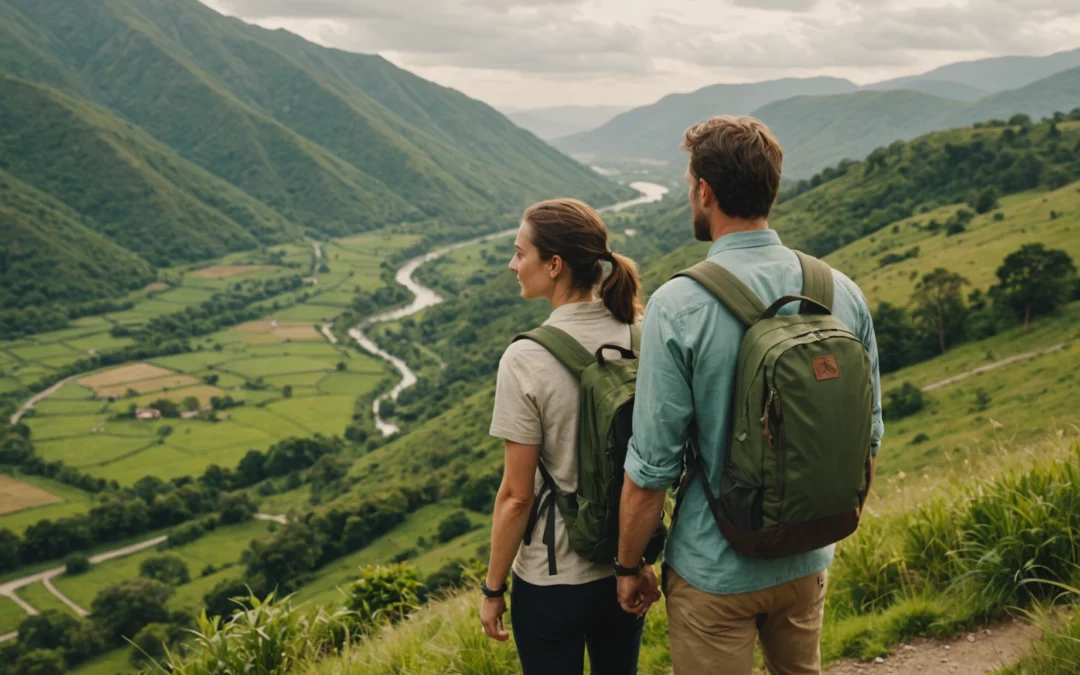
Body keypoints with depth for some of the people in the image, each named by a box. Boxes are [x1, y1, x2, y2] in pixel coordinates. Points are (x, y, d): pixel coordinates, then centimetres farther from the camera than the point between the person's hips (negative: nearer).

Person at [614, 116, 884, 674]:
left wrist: (628, 566, -2)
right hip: (808, 560, 5)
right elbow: (868, 437, 4)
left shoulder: (677, 306, -21)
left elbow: (651, 468, -17)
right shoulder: (843, 293, -6)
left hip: (714, 570, -4)